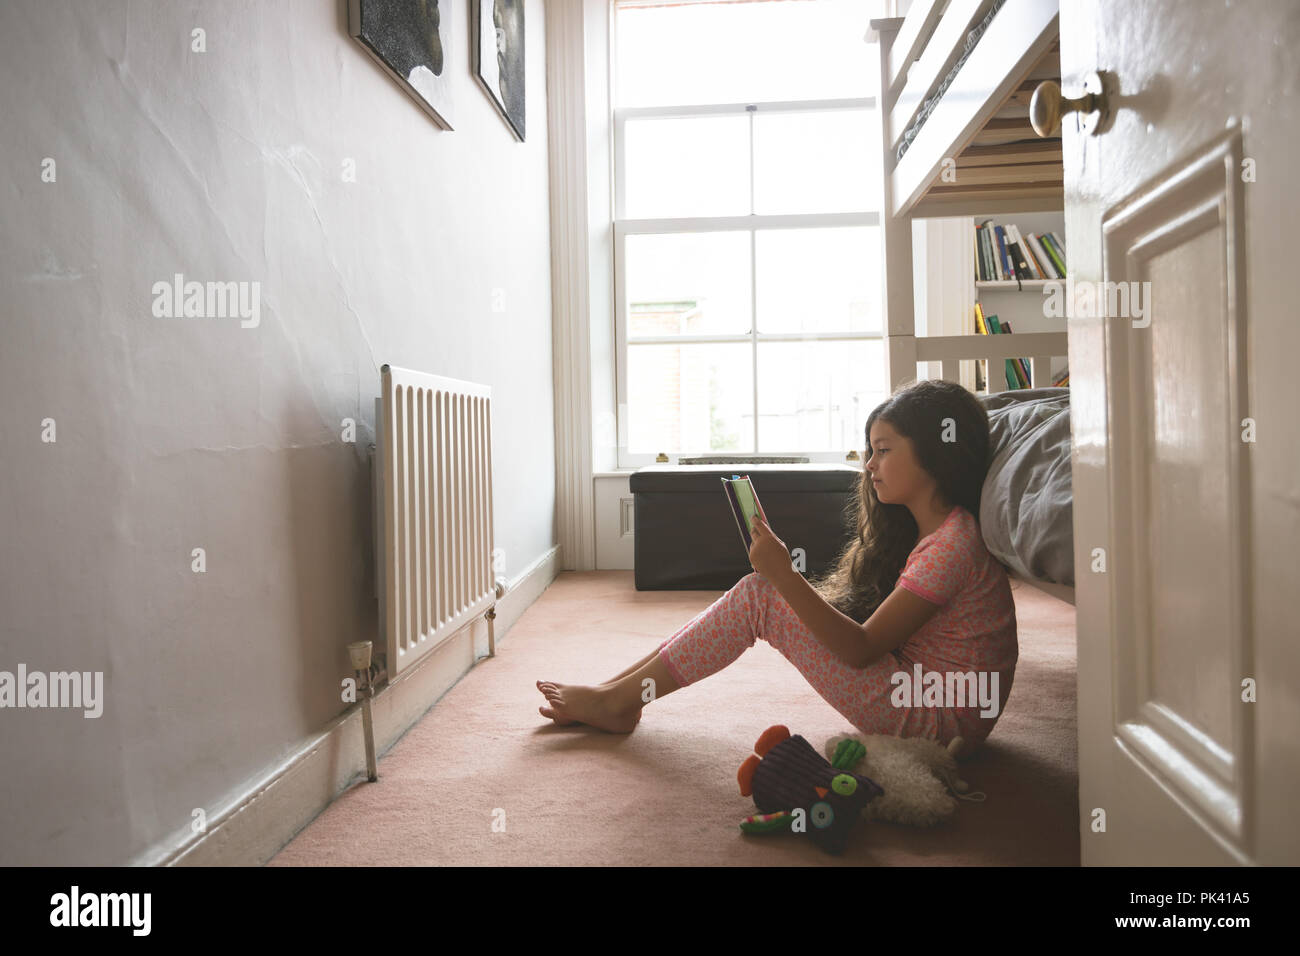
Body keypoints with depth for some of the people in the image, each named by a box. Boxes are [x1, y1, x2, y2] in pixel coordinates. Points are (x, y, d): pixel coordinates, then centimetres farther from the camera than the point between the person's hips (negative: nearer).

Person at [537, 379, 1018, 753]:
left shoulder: (953, 543, -19)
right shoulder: (932, 531, 12)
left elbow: (862, 649, -23)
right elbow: (861, 616, 10)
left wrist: (784, 576, -27)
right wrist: (783, 576, 0)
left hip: (939, 717, -9)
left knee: (758, 596, -15)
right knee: (762, 592, 1)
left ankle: (616, 700, -3)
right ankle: (616, 691, 5)